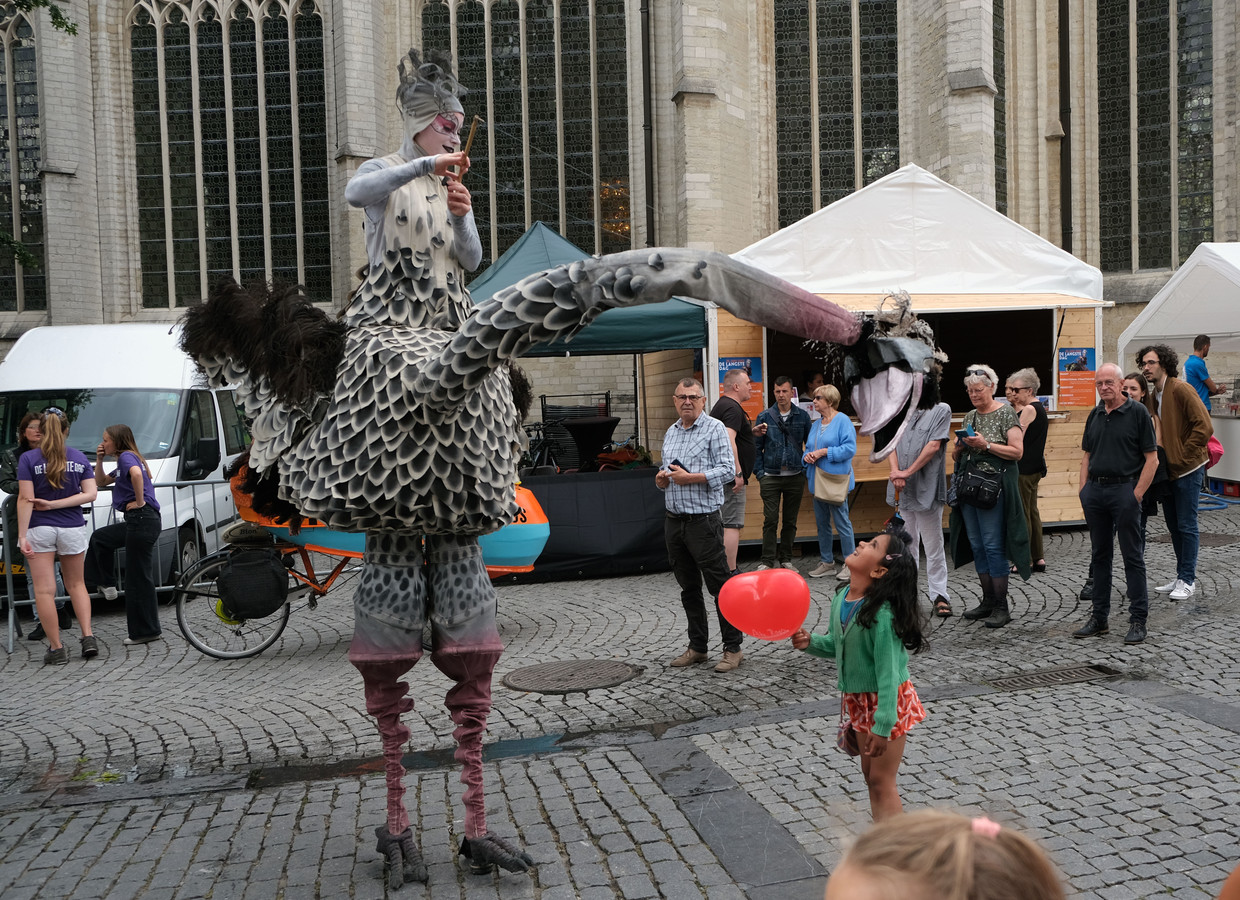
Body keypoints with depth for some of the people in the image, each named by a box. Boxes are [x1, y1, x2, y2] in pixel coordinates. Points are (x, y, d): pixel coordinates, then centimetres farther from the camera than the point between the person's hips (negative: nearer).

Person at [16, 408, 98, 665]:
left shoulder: (28, 458, -6)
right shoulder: (79, 458, 2)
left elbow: (25, 499, -11)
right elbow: (90, 494, -6)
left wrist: (22, 536, -10)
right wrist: (54, 505, -8)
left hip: (40, 529, -3)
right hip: (72, 528, 3)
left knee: (44, 590, 2)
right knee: (76, 584, 17)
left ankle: (56, 649, 3)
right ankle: (88, 637, 5)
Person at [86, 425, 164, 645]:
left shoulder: (127, 456, -7)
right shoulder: (126, 459, 23)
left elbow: (136, 473, -32)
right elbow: (101, 482, 36)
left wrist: (139, 501, -21)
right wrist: (99, 459, 22)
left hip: (142, 519, -10)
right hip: (138, 521, 10)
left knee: (138, 577, -5)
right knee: (100, 538, 29)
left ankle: (146, 630, 1)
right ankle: (106, 584, 34)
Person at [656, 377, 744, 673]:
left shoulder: (714, 428, -5)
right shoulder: (671, 432, 15)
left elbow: (728, 470, -14)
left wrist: (690, 477, -17)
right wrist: (661, 478, 2)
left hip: (703, 520, -7)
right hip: (674, 521, 7)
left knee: (720, 587, -2)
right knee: (688, 588, 14)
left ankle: (733, 648, 6)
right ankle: (697, 647, 24)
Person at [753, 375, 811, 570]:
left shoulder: (802, 416, 4)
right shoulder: (765, 417, 2)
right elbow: (756, 447, 5)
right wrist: (759, 473, -2)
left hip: (795, 477, 1)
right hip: (771, 477, -1)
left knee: (790, 521, 9)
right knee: (770, 521, -4)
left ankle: (786, 559, 19)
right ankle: (767, 561, 2)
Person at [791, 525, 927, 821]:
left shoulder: (882, 613, -29)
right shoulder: (842, 597, -5)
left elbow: (887, 670, -26)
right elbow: (838, 647, 10)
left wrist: (882, 724, -25)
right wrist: (811, 642, -9)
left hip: (888, 700, -8)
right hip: (859, 698, 8)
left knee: (881, 780, 1)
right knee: (870, 775, 18)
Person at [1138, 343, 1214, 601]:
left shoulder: (1180, 390, -15)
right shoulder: (1154, 395, 11)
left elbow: (1204, 426, -19)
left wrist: (1183, 456, -16)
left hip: (1187, 470, -8)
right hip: (1168, 471, 8)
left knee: (1186, 526, -2)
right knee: (1174, 525, 14)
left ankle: (1188, 580, 5)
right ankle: (1181, 576, 23)